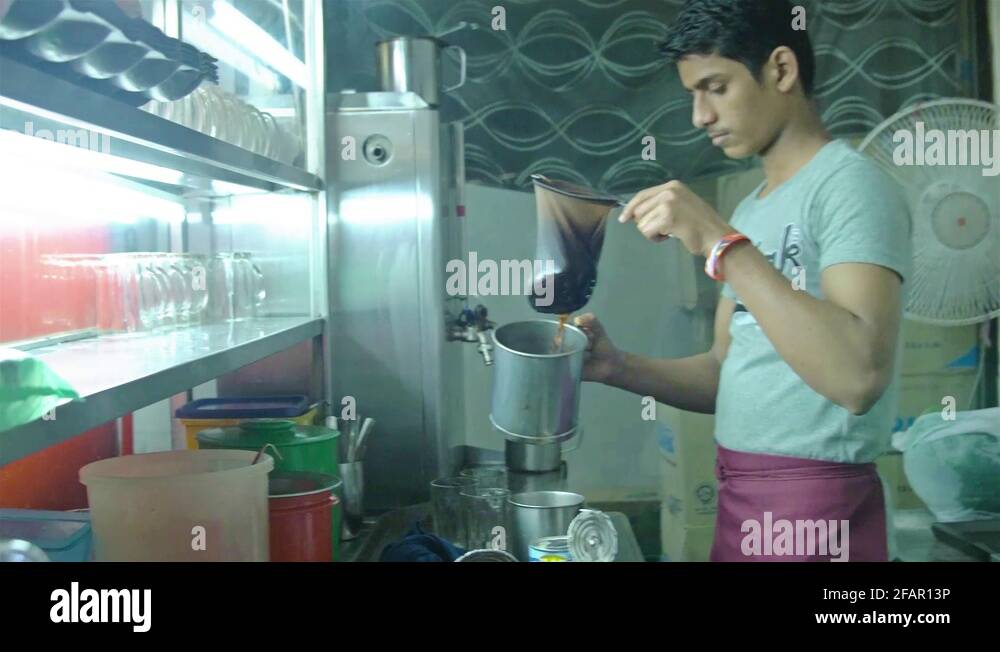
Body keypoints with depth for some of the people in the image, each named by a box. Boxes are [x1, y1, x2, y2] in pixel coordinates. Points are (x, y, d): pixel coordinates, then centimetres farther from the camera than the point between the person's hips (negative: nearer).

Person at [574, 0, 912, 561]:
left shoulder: (851, 185, -13)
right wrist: (618, 366, -3)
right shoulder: (752, 210, 13)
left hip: (813, 501, -8)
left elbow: (858, 376, -28)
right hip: (740, 495, 8)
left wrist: (721, 243, -27)